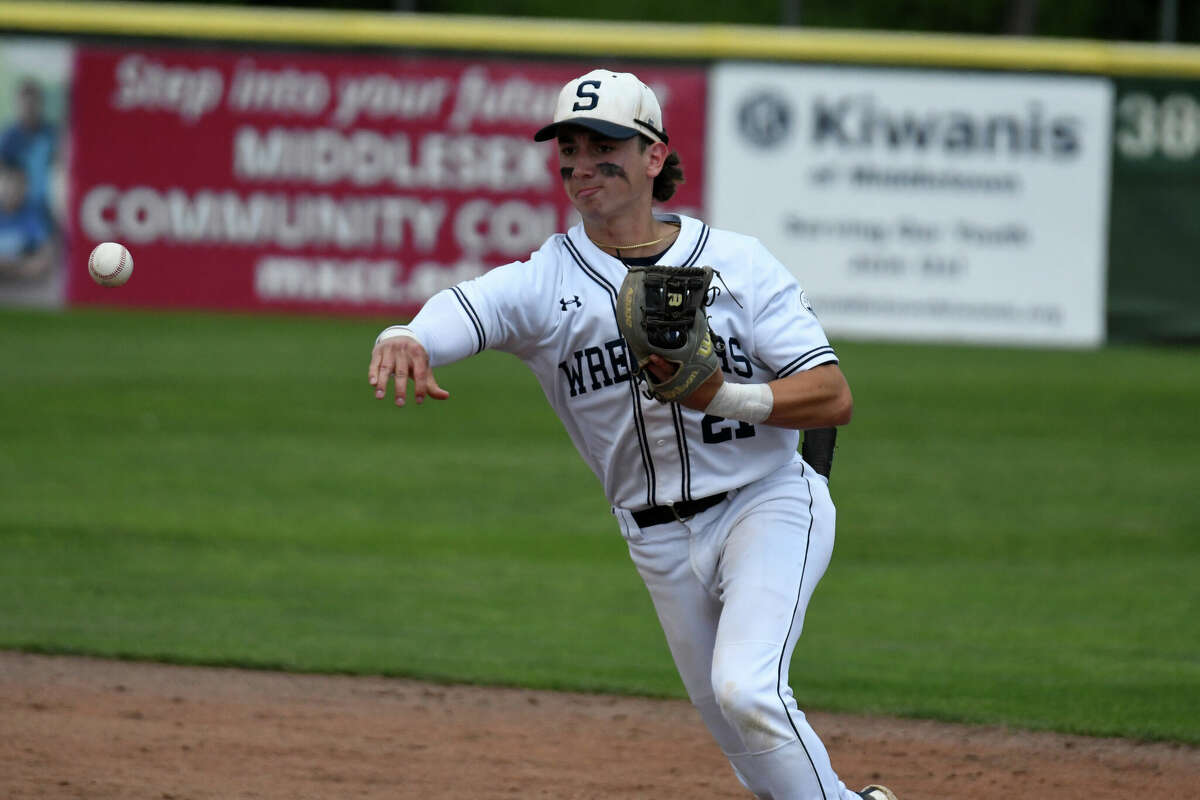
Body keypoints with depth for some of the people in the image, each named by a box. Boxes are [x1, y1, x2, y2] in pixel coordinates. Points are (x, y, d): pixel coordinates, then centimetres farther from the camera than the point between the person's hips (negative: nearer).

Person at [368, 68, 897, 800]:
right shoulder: (543, 281, -4)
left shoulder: (738, 263, -7)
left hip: (768, 502, -4)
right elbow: (458, 313, -26)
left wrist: (726, 395, -28)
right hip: (661, 541, 4)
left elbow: (834, 397, -11)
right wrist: (401, 340, -51)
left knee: (745, 689, -27)